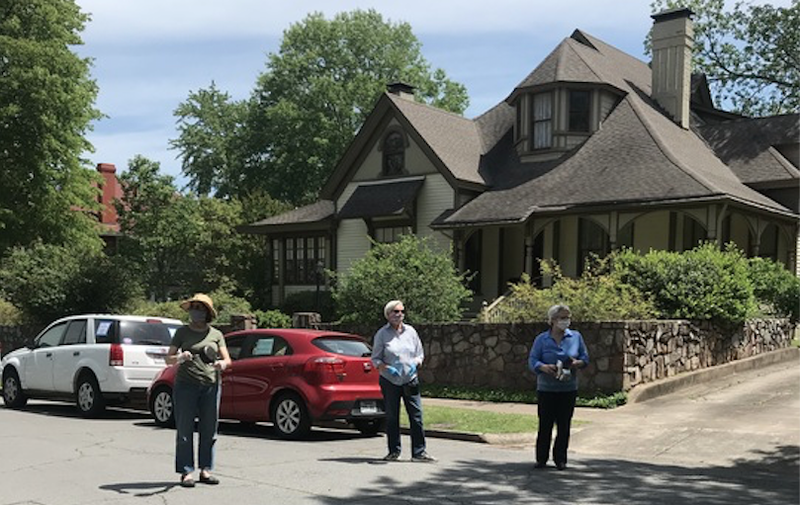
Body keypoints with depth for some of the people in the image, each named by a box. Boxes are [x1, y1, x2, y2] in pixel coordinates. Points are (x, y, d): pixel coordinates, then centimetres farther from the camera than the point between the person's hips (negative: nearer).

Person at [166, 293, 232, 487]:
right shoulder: (182, 332, 8)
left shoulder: (216, 334, 11)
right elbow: (168, 359, 4)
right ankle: (186, 472, 0)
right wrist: (180, 358, -17)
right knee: (185, 429, -3)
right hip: (186, 385, -2)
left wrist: (221, 364, -18)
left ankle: (206, 470, 11)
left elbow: (228, 360, 5)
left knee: (209, 429, 3)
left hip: (211, 385, 2)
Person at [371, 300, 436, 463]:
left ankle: (419, 452, 3)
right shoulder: (382, 334, -1)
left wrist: (415, 363, -7)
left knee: (416, 415, -3)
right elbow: (375, 359, 0)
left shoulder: (410, 331, 7)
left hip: (410, 380, 2)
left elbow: (420, 354, 14)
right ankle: (394, 451, 18)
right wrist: (386, 368, -17)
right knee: (391, 417, 5)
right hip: (389, 381, -2)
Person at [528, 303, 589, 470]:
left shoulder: (576, 337, 5)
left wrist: (578, 363, -14)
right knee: (545, 425, 0)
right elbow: (532, 361, -4)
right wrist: (544, 367, -24)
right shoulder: (542, 339, 0)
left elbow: (585, 358, 9)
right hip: (546, 389, -1)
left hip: (568, 389, 2)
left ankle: (560, 459, 16)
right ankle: (541, 458, 12)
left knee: (564, 425, 4)